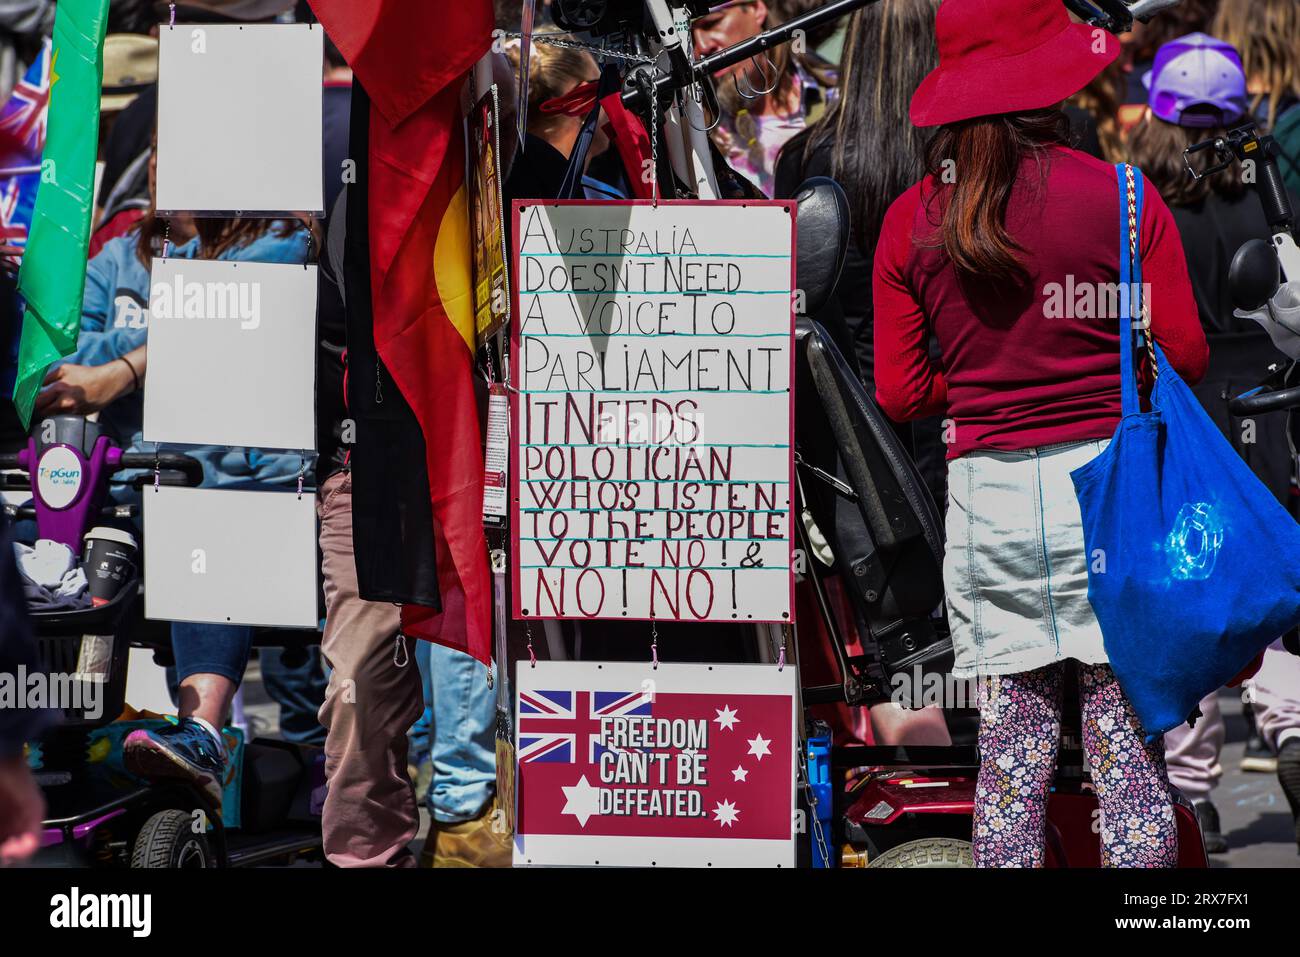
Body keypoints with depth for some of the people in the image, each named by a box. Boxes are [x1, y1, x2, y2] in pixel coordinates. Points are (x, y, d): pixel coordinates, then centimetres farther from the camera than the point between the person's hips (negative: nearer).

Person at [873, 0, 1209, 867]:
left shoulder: (911, 222, 3)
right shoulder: (1123, 196, -4)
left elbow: (903, 394, 4)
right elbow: (1185, 357, -2)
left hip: (987, 493, 2)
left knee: (1010, 750, 8)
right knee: (1130, 747, 1)